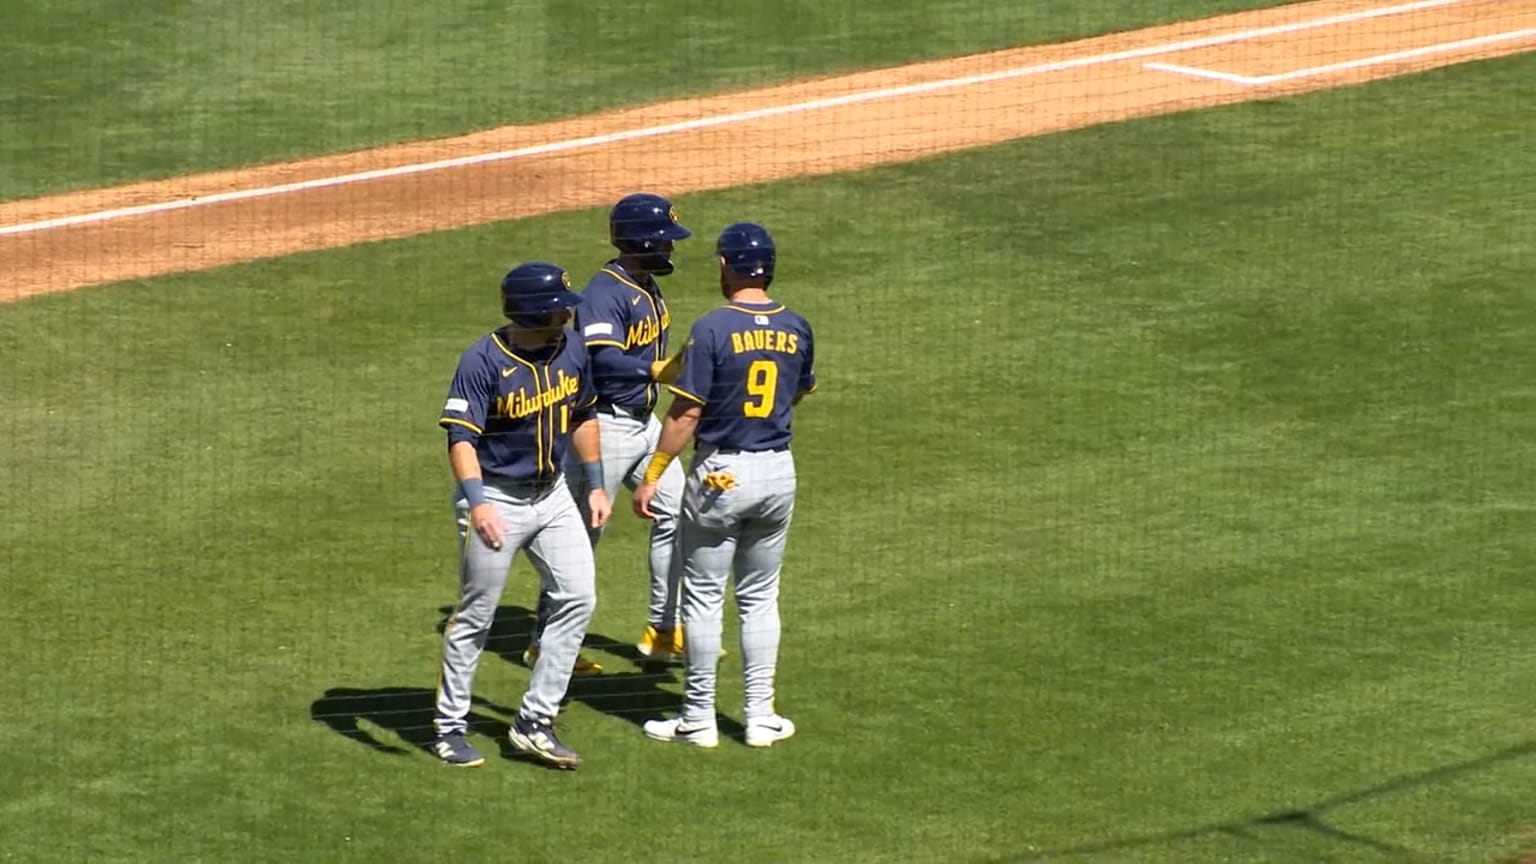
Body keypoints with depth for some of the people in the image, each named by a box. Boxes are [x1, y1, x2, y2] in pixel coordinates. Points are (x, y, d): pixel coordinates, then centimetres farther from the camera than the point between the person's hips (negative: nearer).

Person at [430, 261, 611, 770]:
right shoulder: (483, 363, -20)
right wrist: (476, 505, -38)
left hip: (552, 497, 6)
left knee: (577, 599, -2)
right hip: (496, 498, -6)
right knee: (476, 616, 4)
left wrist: (595, 485, 13)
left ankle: (535, 723, 6)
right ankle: (450, 728, 17)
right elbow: (461, 437, -26)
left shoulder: (571, 351, -1)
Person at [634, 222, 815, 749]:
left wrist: (651, 477, -9)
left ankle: (699, 720, 9)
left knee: (703, 597, 5)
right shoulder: (795, 329, 1)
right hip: (779, 472, 5)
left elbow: (686, 413, -15)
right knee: (760, 598, 15)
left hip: (721, 473, -5)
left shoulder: (713, 329, -15)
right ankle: (760, 716, 14)